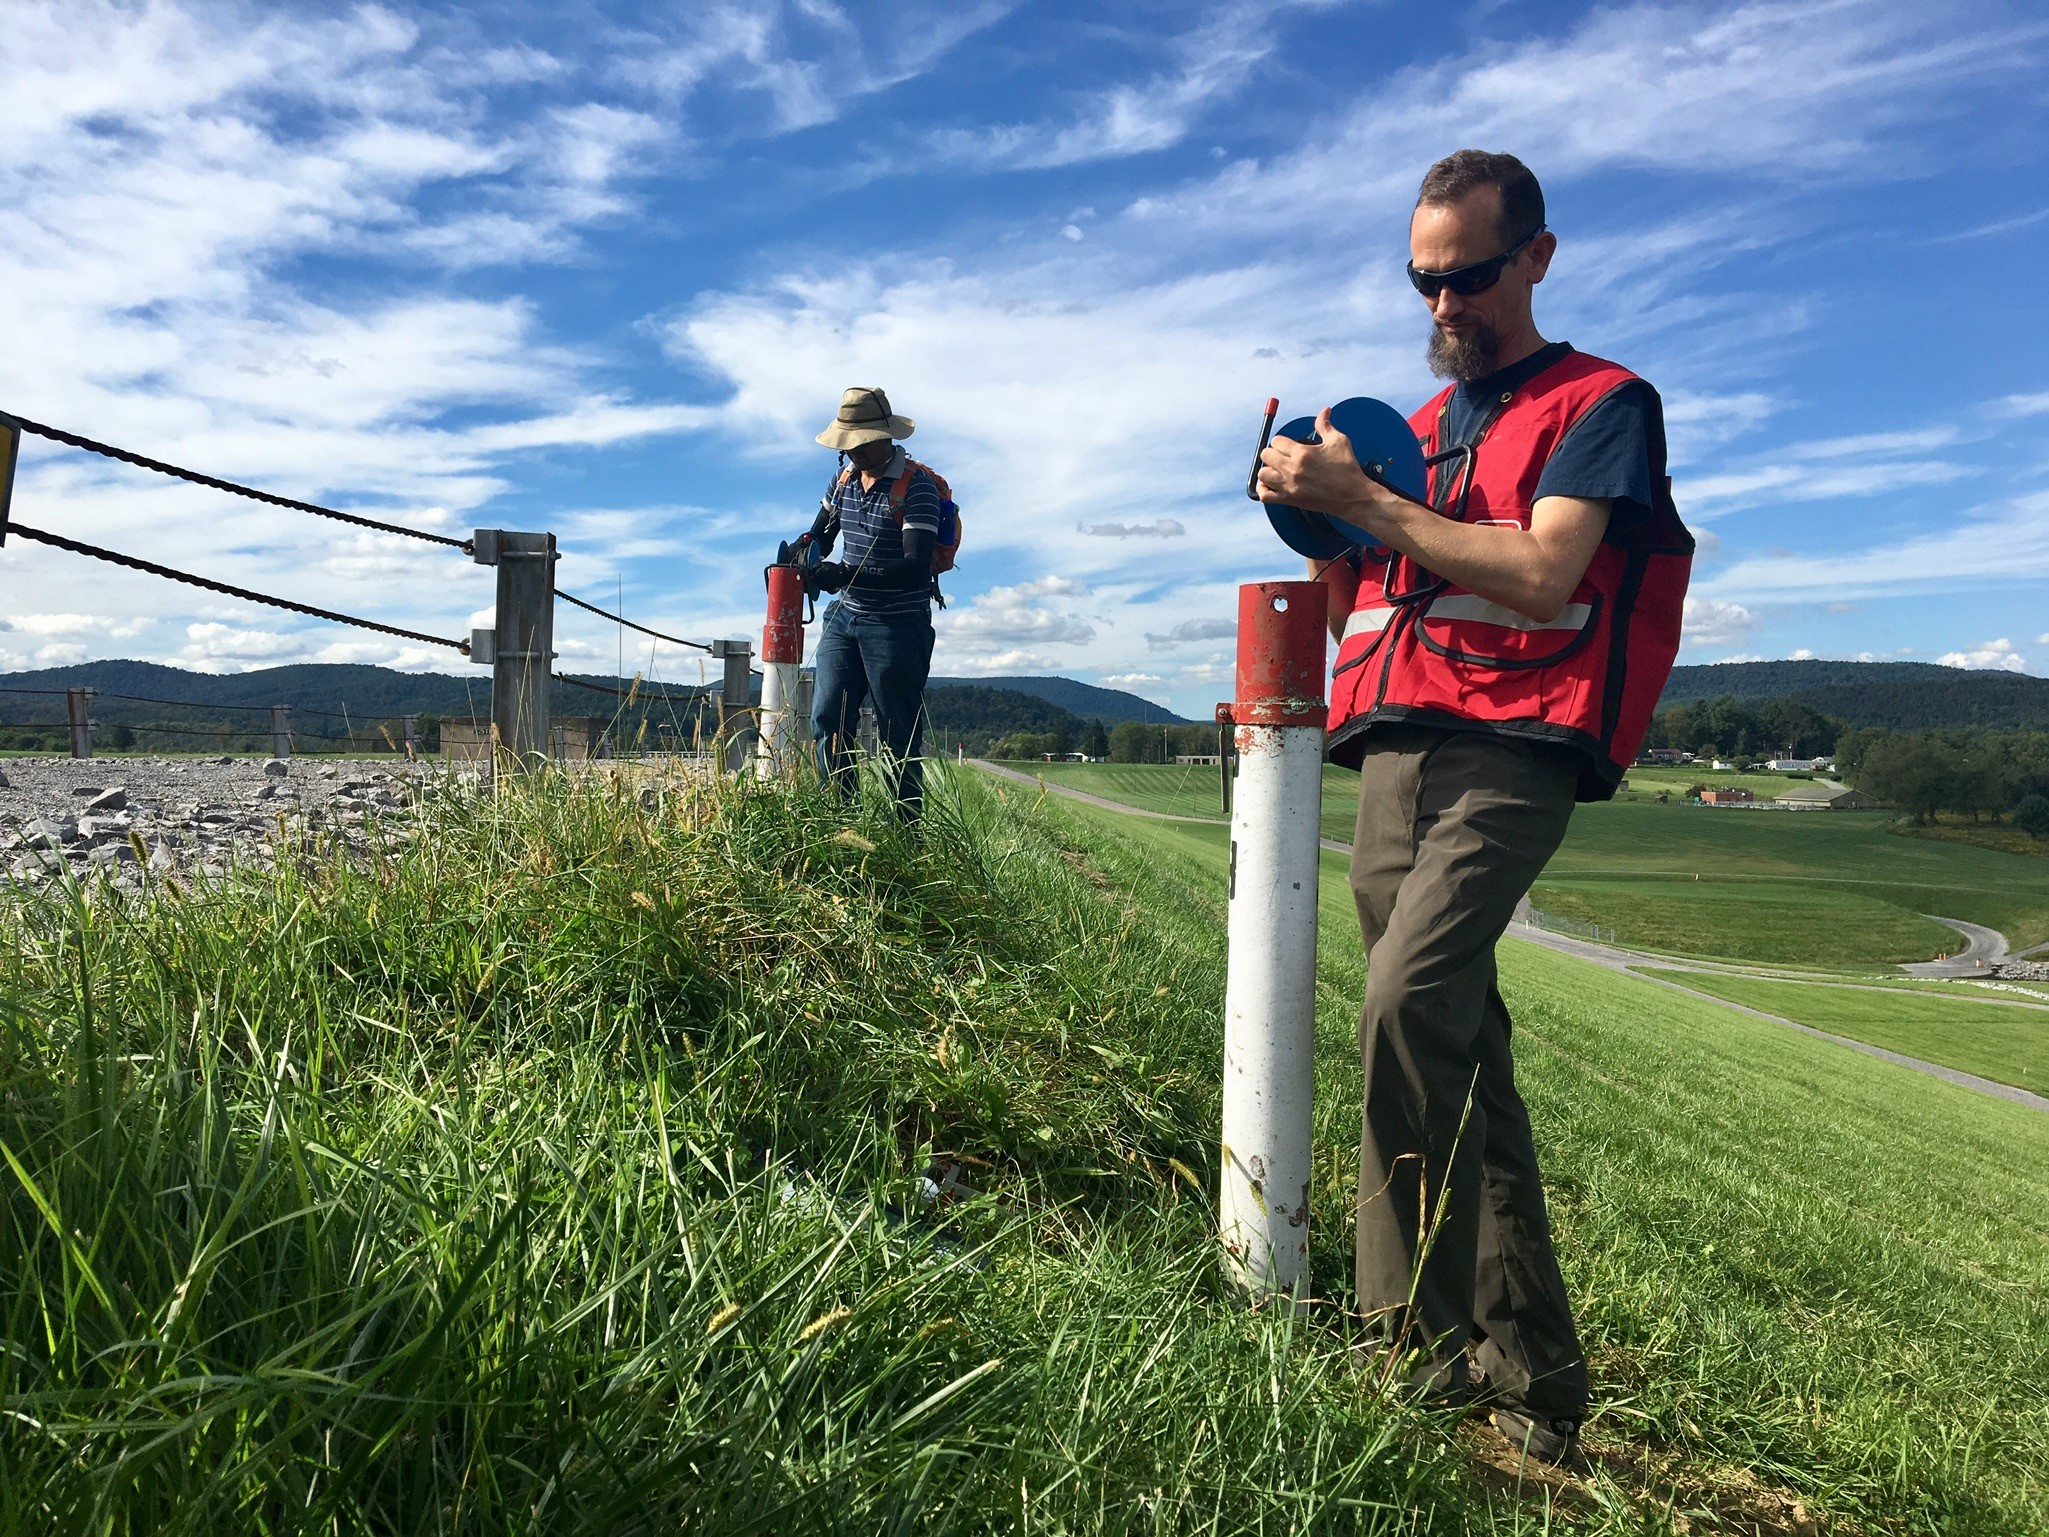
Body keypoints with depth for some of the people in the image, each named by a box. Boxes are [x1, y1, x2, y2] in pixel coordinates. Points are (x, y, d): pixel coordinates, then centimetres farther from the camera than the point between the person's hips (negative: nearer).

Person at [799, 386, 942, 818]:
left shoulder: (916, 486, -14)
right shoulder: (844, 477, 9)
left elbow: (915, 567, -24)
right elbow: (821, 535, 24)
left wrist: (848, 575, -34)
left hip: (898, 628, -7)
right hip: (845, 619, 7)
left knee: (899, 735, -2)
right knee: (827, 720, -1)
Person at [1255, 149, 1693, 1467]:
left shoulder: (1604, 404, 5)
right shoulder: (1407, 429, 24)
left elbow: (1541, 575, -13)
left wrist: (1363, 501, -12)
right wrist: (1312, 506, 5)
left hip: (1509, 751, -6)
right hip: (1391, 757, 7)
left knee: (1409, 1006, -26)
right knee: (1463, 1055, 6)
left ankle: (1424, 1330, -13)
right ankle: (1535, 1371, 15)